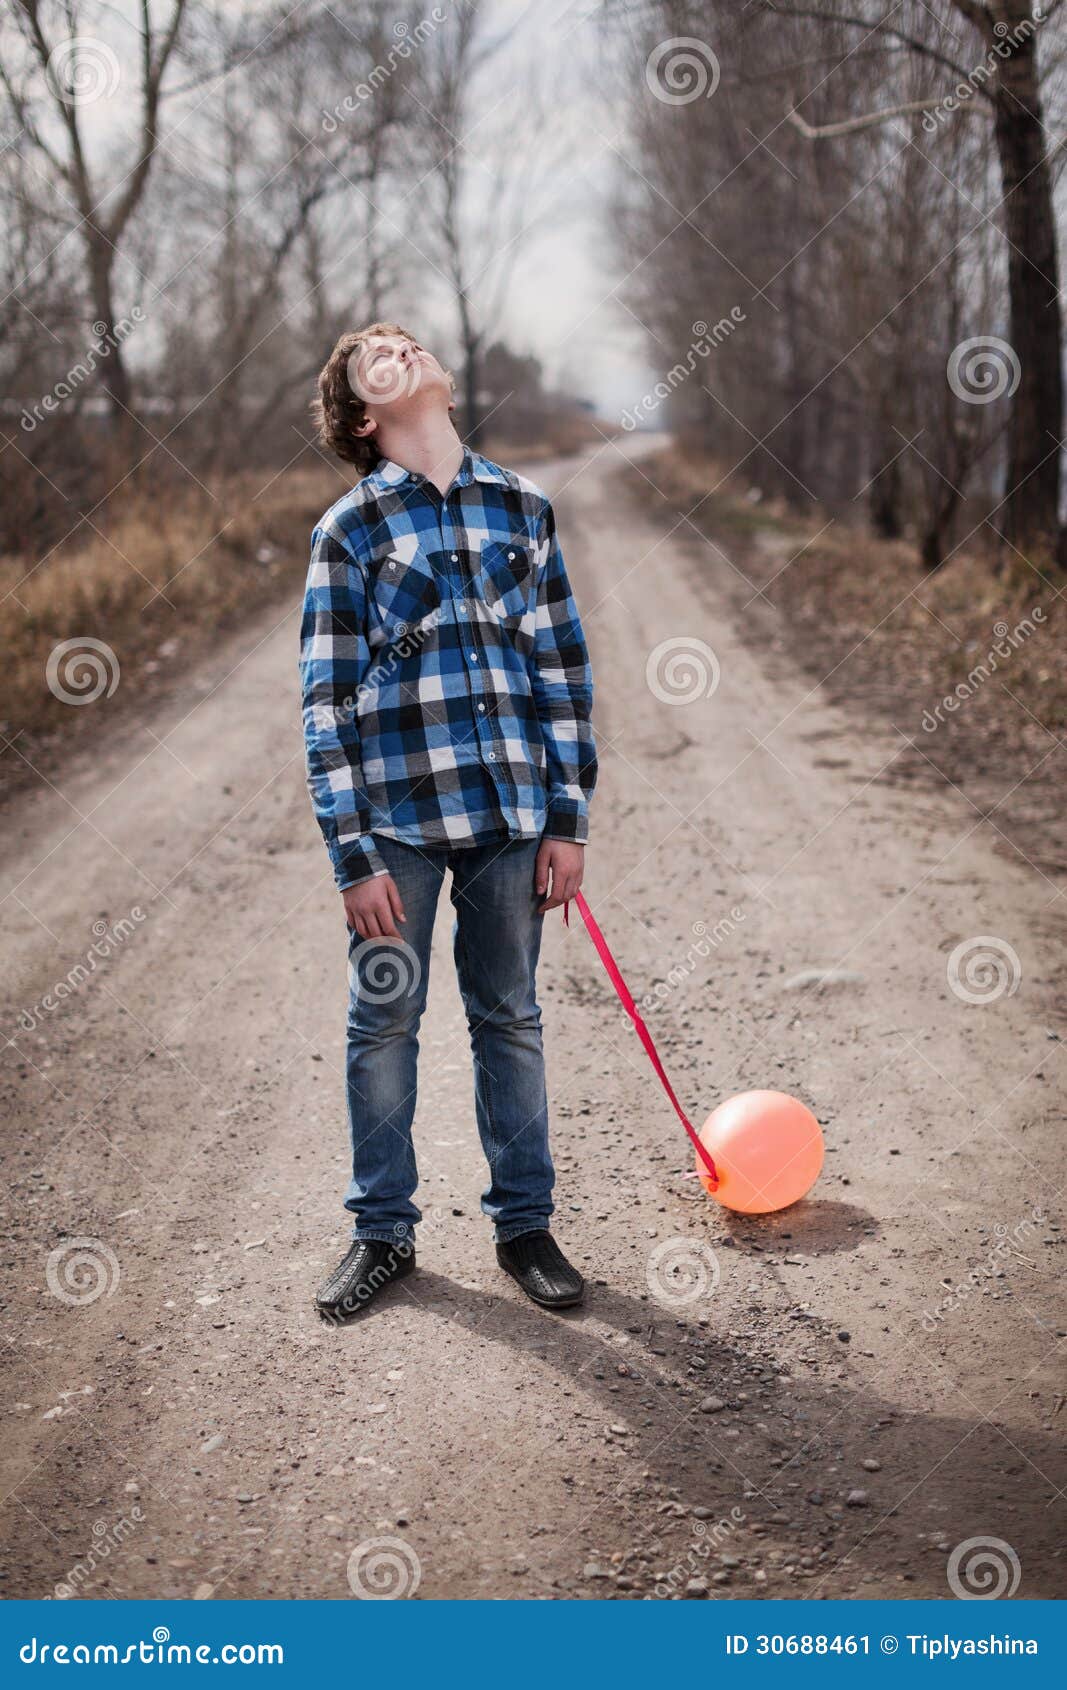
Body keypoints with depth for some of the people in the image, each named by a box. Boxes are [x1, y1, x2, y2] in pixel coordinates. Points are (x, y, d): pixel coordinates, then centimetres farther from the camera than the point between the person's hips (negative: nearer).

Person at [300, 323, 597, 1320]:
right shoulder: (350, 529, -1)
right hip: (397, 817, -2)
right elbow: (328, 701, -3)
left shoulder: (522, 509, 7)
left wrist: (568, 820, 3)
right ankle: (383, 1231, 23)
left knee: (510, 1019, 11)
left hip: (510, 816, 2)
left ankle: (523, 1223, 25)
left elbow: (563, 669, 8)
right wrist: (352, 856, -9)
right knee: (382, 1023, 7)